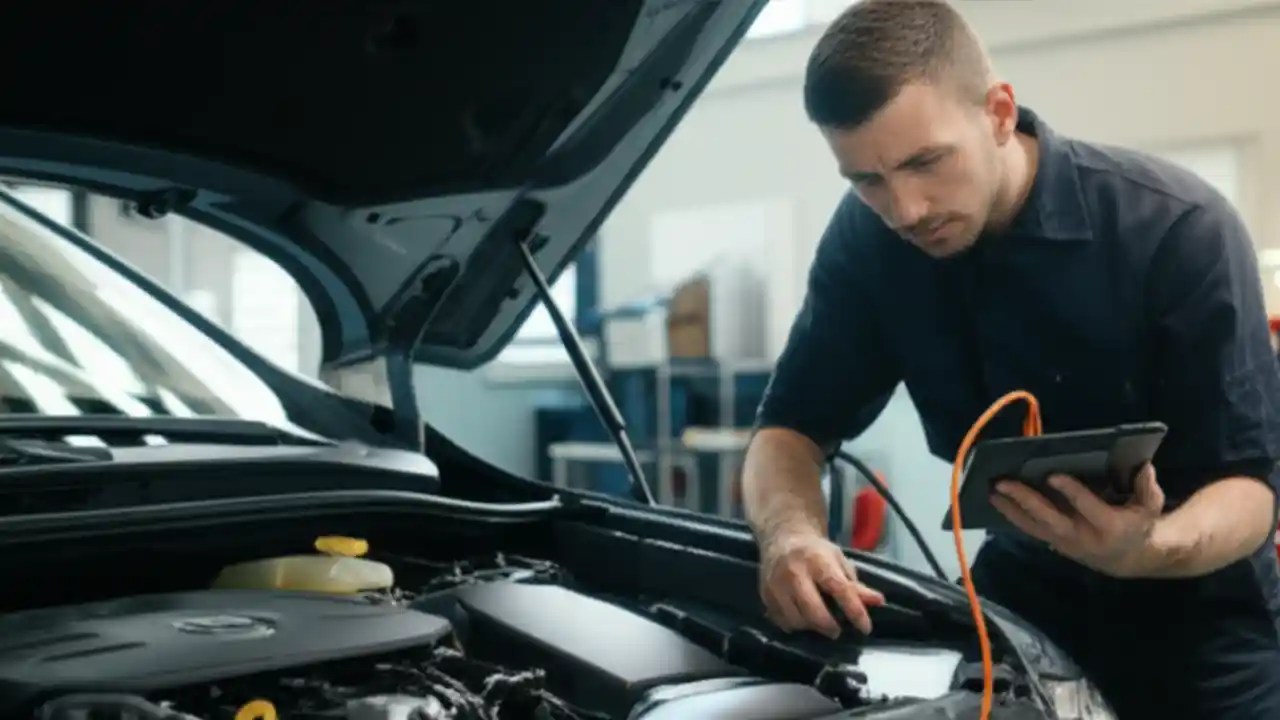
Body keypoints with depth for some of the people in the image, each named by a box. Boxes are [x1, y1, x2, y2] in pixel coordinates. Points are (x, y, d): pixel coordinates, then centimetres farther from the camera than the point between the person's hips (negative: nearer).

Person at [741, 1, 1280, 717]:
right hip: (1029, 588, 3)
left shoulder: (1182, 230, -23)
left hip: (1201, 615, -3)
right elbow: (790, 427, -9)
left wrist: (1147, 549, -43)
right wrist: (792, 532, -31)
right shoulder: (867, 240, -13)